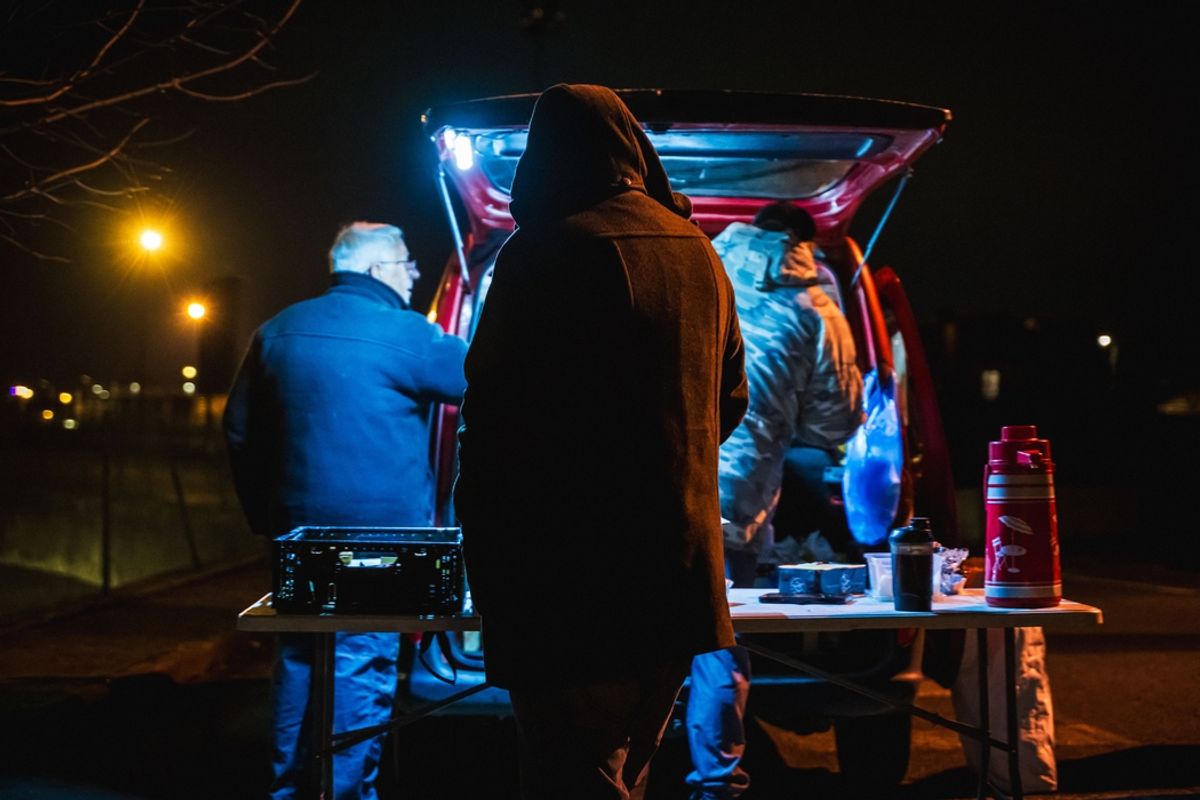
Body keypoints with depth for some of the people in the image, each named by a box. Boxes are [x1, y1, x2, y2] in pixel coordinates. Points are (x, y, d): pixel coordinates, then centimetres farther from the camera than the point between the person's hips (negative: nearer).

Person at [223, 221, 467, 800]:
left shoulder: (278, 330, 9)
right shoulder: (403, 333, -11)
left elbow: (240, 431, 13)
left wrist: (265, 516, 18)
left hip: (299, 529, 6)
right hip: (377, 533, -6)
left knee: (299, 658, 15)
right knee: (362, 665, 1)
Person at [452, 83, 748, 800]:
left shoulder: (544, 254, -12)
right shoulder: (699, 252, 10)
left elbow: (497, 419, -14)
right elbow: (730, 400, 19)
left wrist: (487, 564, -4)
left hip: (572, 586, -7)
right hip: (680, 579, 7)